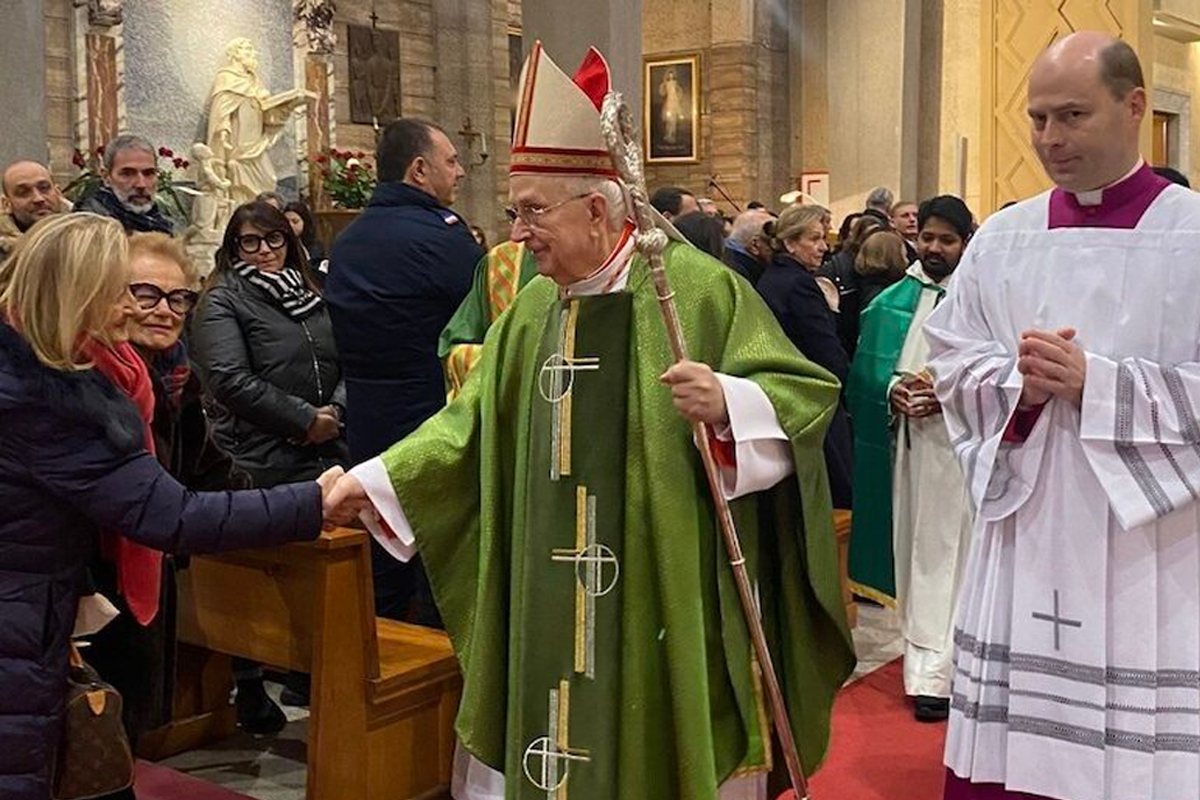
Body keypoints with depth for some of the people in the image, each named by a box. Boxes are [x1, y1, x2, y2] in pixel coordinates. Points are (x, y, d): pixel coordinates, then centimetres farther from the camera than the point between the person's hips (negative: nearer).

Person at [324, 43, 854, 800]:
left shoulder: (696, 286, -9)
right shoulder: (530, 312, 8)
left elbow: (803, 393, -9)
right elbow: (472, 423, 12)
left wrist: (728, 403, -29)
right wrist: (374, 480, 4)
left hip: (665, 594, -5)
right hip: (553, 598, 5)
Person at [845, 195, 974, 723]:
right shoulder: (893, 302, 12)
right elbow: (865, 370, 13)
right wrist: (892, 388, -7)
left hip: (962, 446, -4)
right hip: (907, 446, 4)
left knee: (947, 555, -6)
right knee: (912, 547, 9)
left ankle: (936, 672, -3)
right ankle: (923, 652, 22)